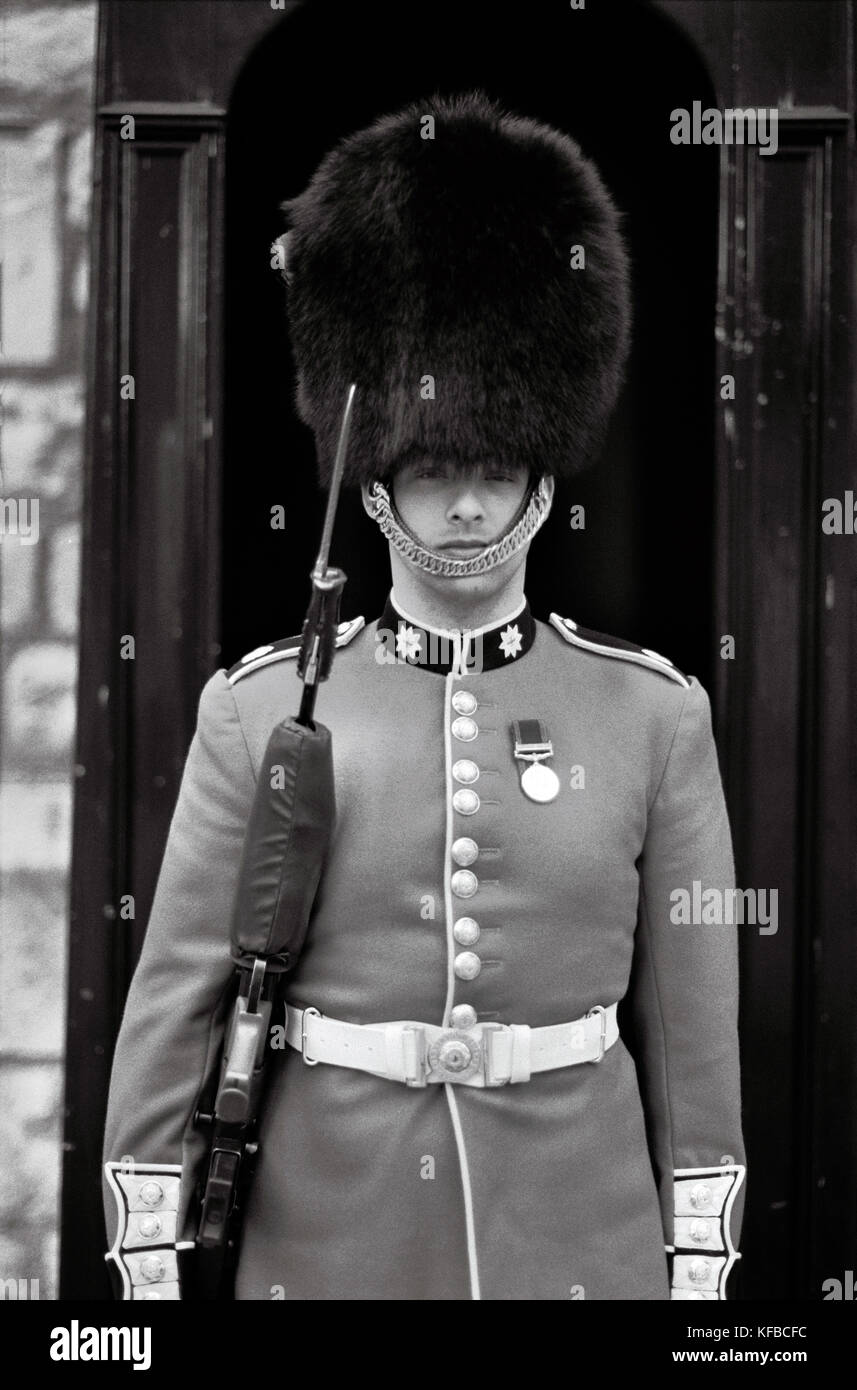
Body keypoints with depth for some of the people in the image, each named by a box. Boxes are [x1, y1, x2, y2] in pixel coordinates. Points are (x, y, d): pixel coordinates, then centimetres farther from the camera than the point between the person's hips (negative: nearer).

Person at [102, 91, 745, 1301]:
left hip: (580, 1242, 1)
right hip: (326, 1238, 0)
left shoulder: (655, 712, -1)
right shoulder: (259, 707, -3)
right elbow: (177, 993, 0)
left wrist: (699, 1263, 3)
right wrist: (147, 1258, -1)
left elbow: (693, 1019, 2)